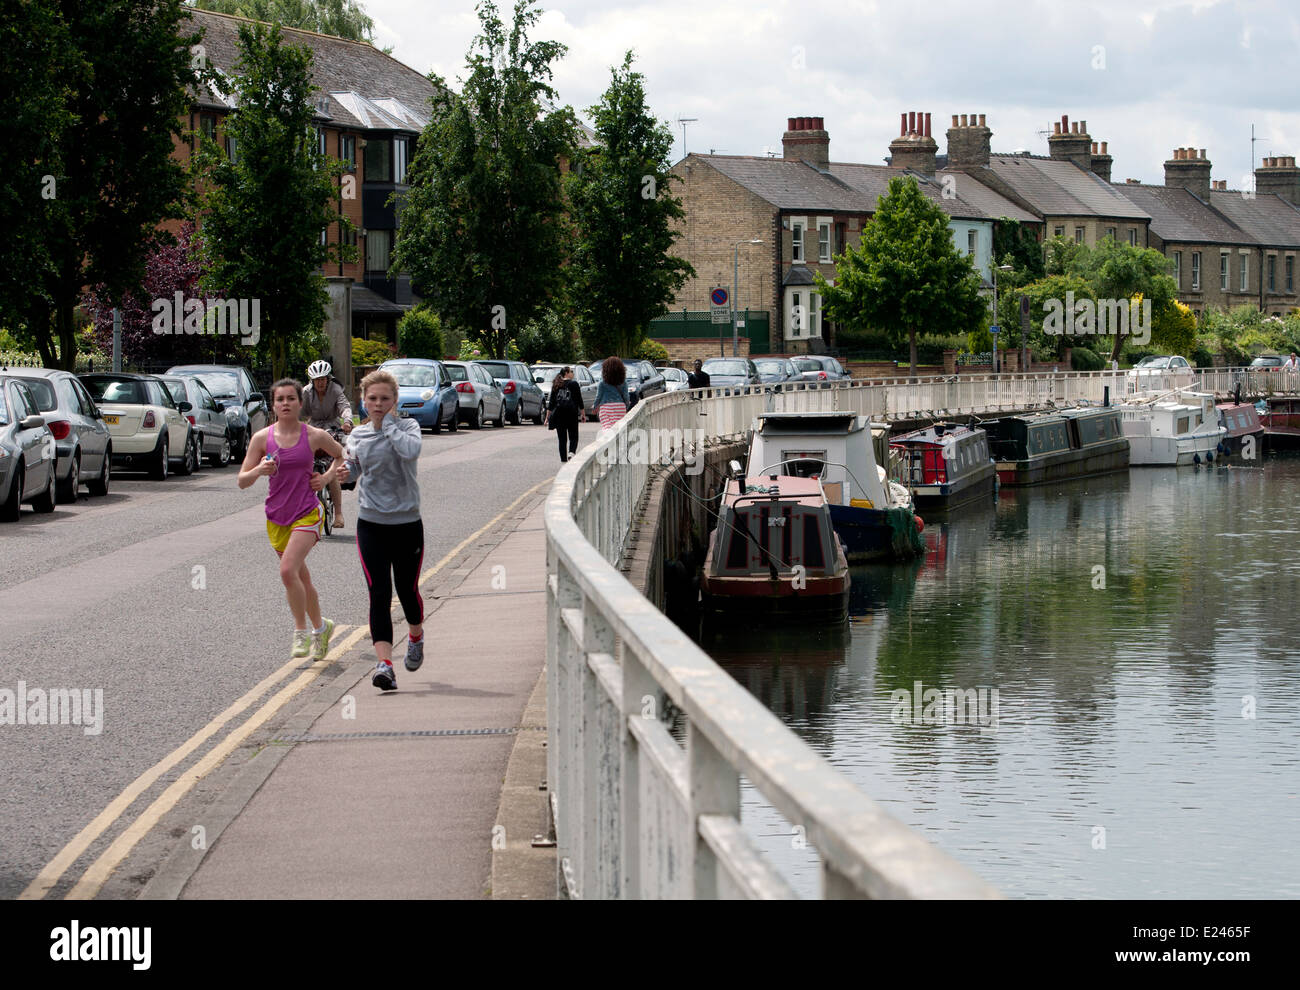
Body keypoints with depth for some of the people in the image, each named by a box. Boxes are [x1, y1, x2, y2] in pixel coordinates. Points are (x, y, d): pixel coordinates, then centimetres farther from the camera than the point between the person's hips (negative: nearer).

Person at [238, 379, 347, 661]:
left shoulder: (315, 436, -5)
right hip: (276, 517, 4)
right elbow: (242, 481, -1)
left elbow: (342, 455, 14)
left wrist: (327, 478, -2)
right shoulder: (262, 438, -2)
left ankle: (301, 632, -8)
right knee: (301, 578, 15)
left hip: (307, 514, -4)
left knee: (288, 571, -22)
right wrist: (259, 471, -21)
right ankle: (320, 627, 36)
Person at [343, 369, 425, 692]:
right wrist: (345, 468, -8)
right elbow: (350, 475, 14)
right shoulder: (357, 435, 6)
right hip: (371, 524, 1)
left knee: (407, 590, 11)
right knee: (379, 595, -9)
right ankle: (384, 663, -15)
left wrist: (388, 423, -18)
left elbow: (411, 451, -27)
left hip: (407, 523, -1)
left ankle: (416, 637, 43)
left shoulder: (407, 426, -4)